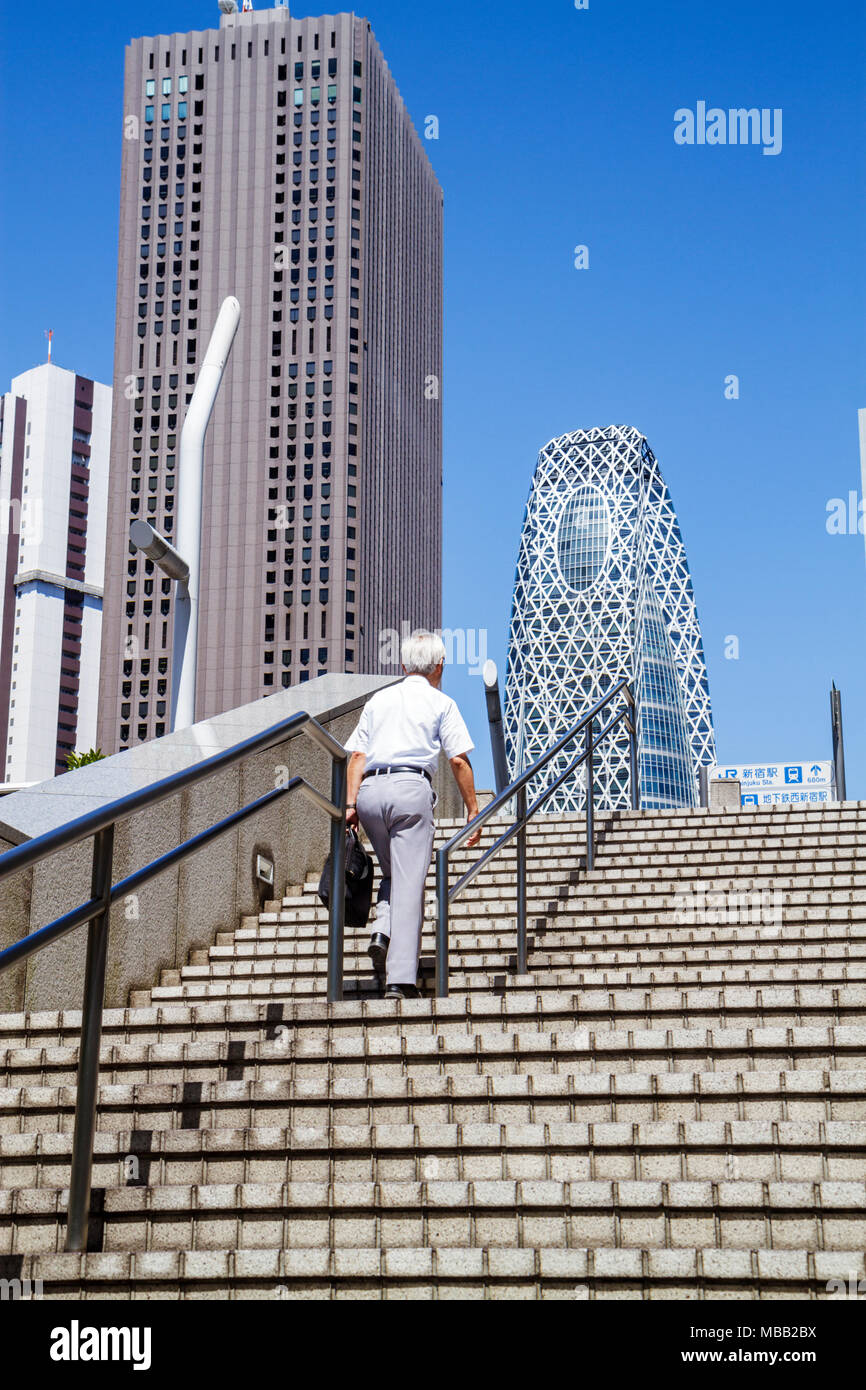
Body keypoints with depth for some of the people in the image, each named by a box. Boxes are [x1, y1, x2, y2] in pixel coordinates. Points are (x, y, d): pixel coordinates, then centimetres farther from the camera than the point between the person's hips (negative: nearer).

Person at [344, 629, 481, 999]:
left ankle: (383, 931, -5)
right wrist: (473, 810, 7)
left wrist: (350, 803, 6)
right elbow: (459, 761, 3)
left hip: (369, 790, 4)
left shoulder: (378, 700, 21)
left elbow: (357, 755, 11)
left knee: (393, 873, 22)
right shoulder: (441, 703, 10)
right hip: (411, 788, -4)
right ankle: (401, 978, -12)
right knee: (410, 884, -5)